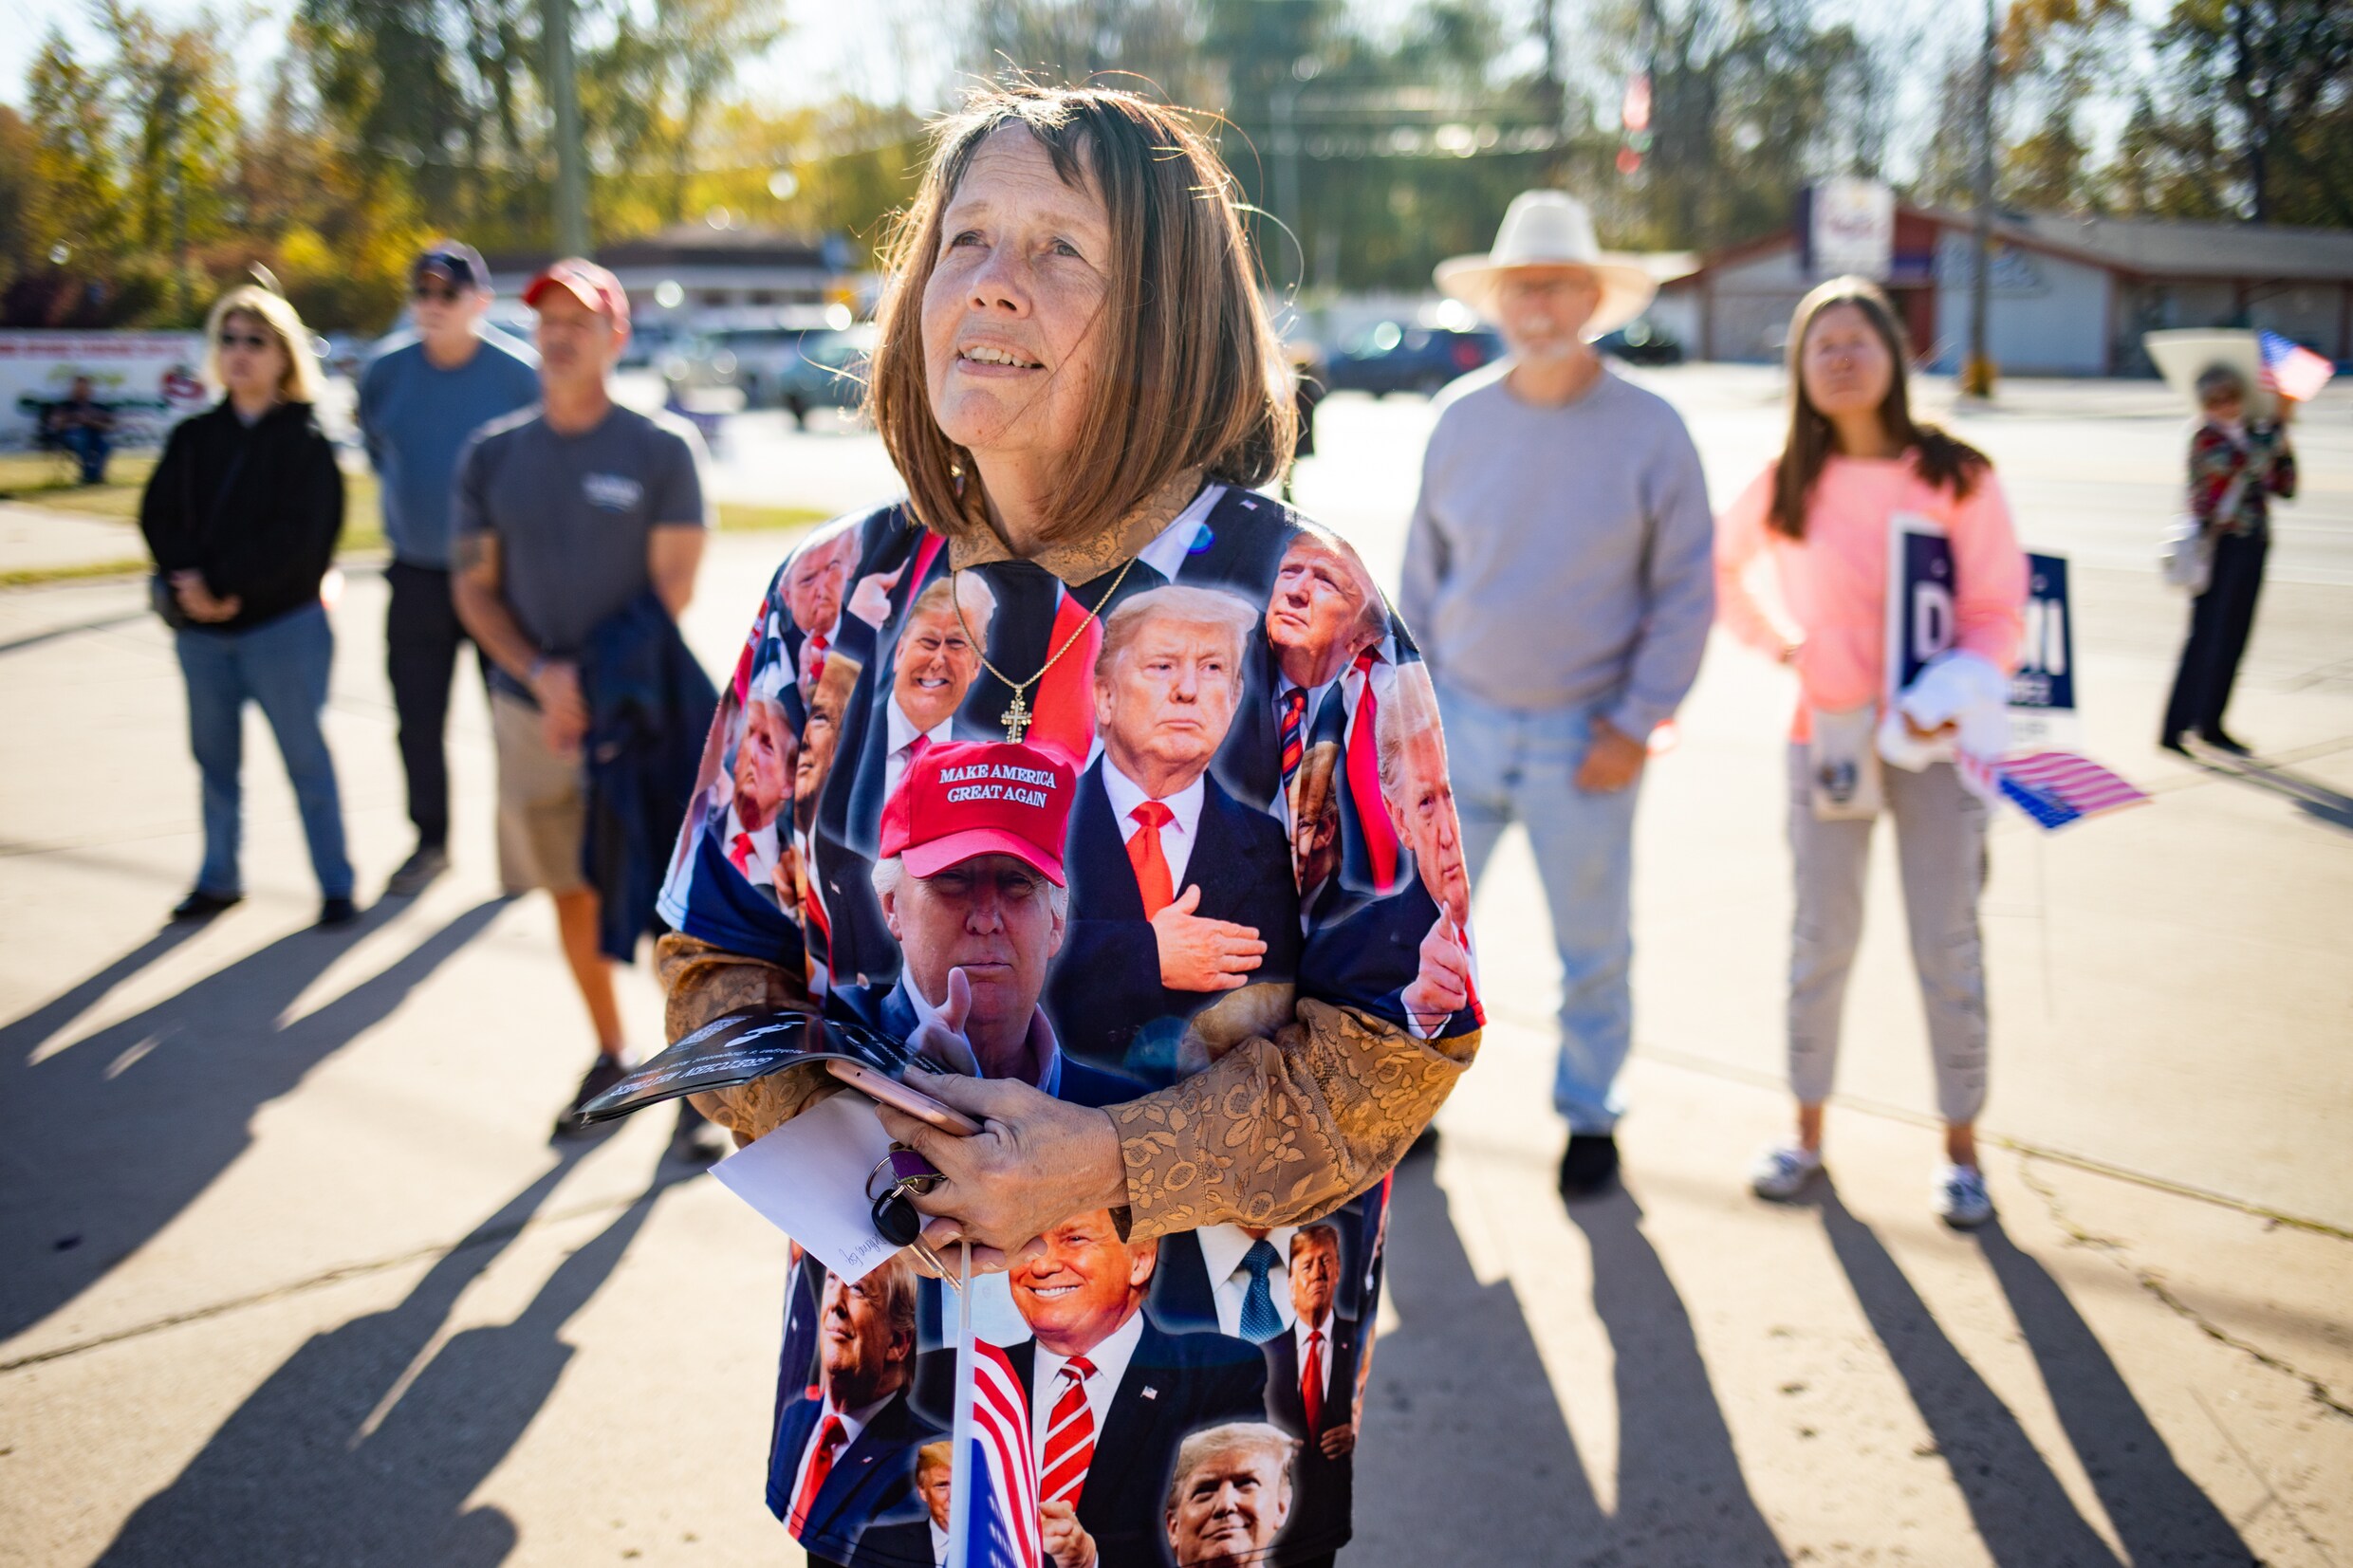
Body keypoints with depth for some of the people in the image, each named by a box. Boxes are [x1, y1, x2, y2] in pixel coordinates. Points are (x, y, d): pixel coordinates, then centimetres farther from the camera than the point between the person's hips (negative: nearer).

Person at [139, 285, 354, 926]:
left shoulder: (306, 440, -4)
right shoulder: (195, 436, 10)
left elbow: (296, 535, -13)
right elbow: (158, 515, 2)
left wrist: (222, 585, -18)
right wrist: (189, 582, -15)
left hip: (283, 624, -5)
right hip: (200, 629, 5)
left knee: (306, 758, 0)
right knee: (214, 758, 13)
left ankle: (336, 885, 8)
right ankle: (218, 878, 25)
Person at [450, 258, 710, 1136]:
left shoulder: (661, 450, -4)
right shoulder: (493, 455, 6)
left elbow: (673, 587, -8)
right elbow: (473, 588, 6)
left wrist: (596, 687, -14)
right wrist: (541, 676, -10)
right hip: (530, 710, 4)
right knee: (572, 892, 12)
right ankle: (610, 1057, 28)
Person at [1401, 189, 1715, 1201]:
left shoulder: (1649, 431, -6)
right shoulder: (1460, 419, 2)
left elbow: (1684, 593, -3)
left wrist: (1636, 725, -9)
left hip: (1583, 735, -2)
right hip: (1463, 721, 2)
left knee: (1593, 943, 11)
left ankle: (1590, 1111, 31)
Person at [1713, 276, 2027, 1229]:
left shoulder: (1956, 478, -7)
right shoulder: (1786, 486, -1)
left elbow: (1999, 611, -5)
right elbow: (1718, 567, 16)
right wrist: (1777, 644, 4)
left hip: (1937, 740, -1)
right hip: (1828, 732, 2)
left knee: (1947, 942, 4)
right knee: (1822, 937, 9)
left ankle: (1960, 1149, 17)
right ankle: (1808, 1132, 22)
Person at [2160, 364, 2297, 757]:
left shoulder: (2250, 434, 12)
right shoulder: (2206, 439, -10)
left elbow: (2285, 486, 11)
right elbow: (2249, 464, -26)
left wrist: (2282, 440, 1)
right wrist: (2279, 423, -15)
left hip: (2252, 545, 7)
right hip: (2220, 549, -7)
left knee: (2234, 639, 11)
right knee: (2207, 639, -7)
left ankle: (2211, 724, 22)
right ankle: (2174, 728, -3)